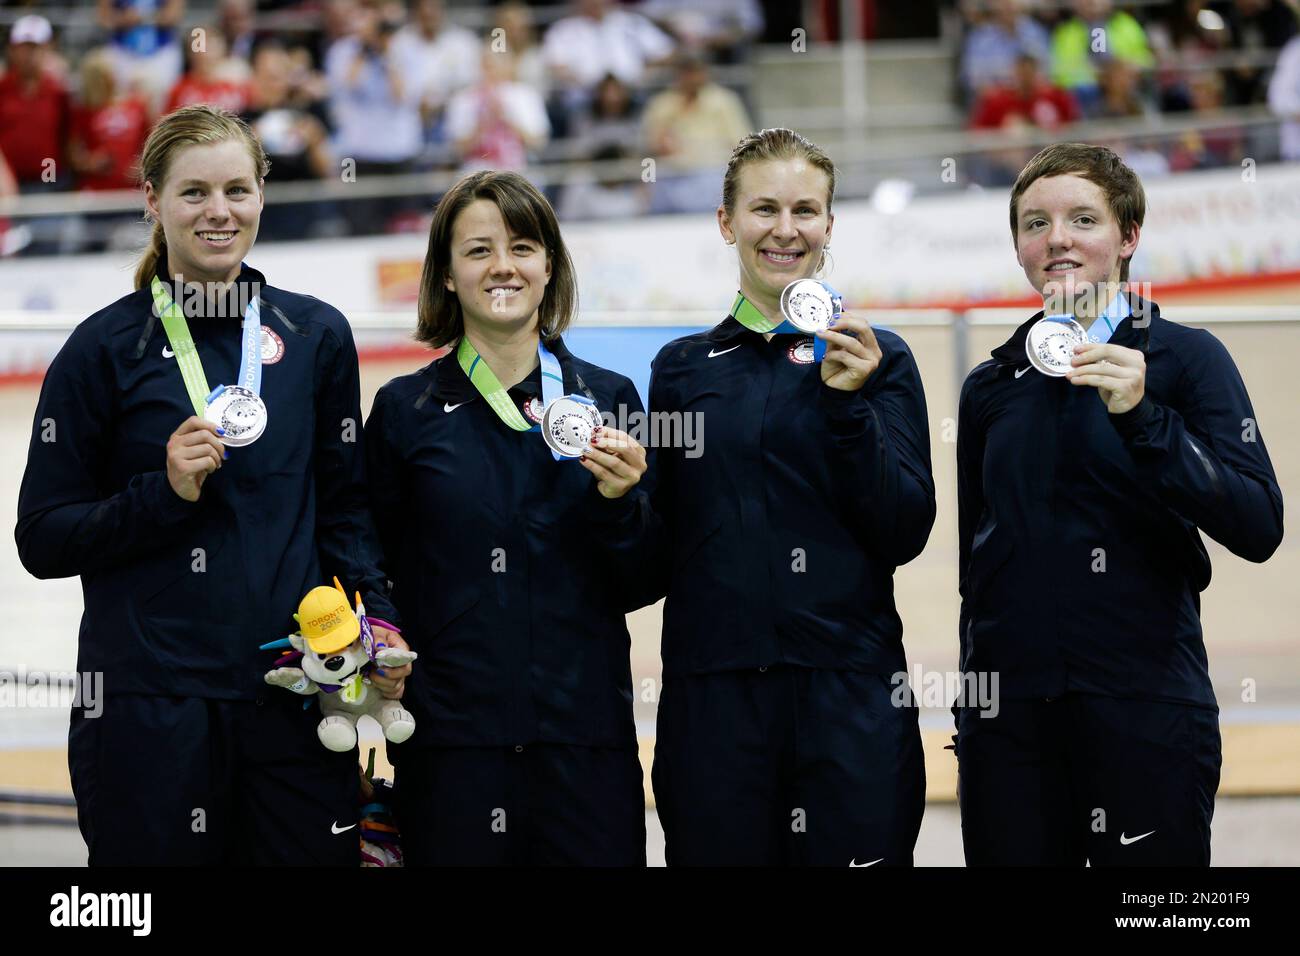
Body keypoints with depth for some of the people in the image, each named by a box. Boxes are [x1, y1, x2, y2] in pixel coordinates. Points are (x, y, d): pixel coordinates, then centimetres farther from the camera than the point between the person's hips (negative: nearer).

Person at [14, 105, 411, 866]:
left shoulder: (316, 336, 8)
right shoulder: (106, 347, 0)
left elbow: (345, 510, 13)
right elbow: (43, 540, -1)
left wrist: (378, 623, -4)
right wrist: (165, 492, -14)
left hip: (296, 691, 2)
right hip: (148, 707, -2)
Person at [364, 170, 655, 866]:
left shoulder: (609, 398, 6)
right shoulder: (404, 409, 3)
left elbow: (639, 588, 7)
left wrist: (620, 500, -10)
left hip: (585, 735, 1)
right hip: (449, 744, -1)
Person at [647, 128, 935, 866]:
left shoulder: (878, 361, 6)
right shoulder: (683, 367, 12)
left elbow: (904, 534, -3)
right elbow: (661, 543, 13)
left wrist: (848, 402, -12)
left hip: (850, 693, -1)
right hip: (712, 692, 2)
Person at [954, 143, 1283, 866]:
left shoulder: (1186, 358, 1)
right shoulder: (990, 386, 13)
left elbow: (1258, 529, -11)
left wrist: (1142, 416, -20)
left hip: (1144, 705, -3)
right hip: (1008, 716, 3)